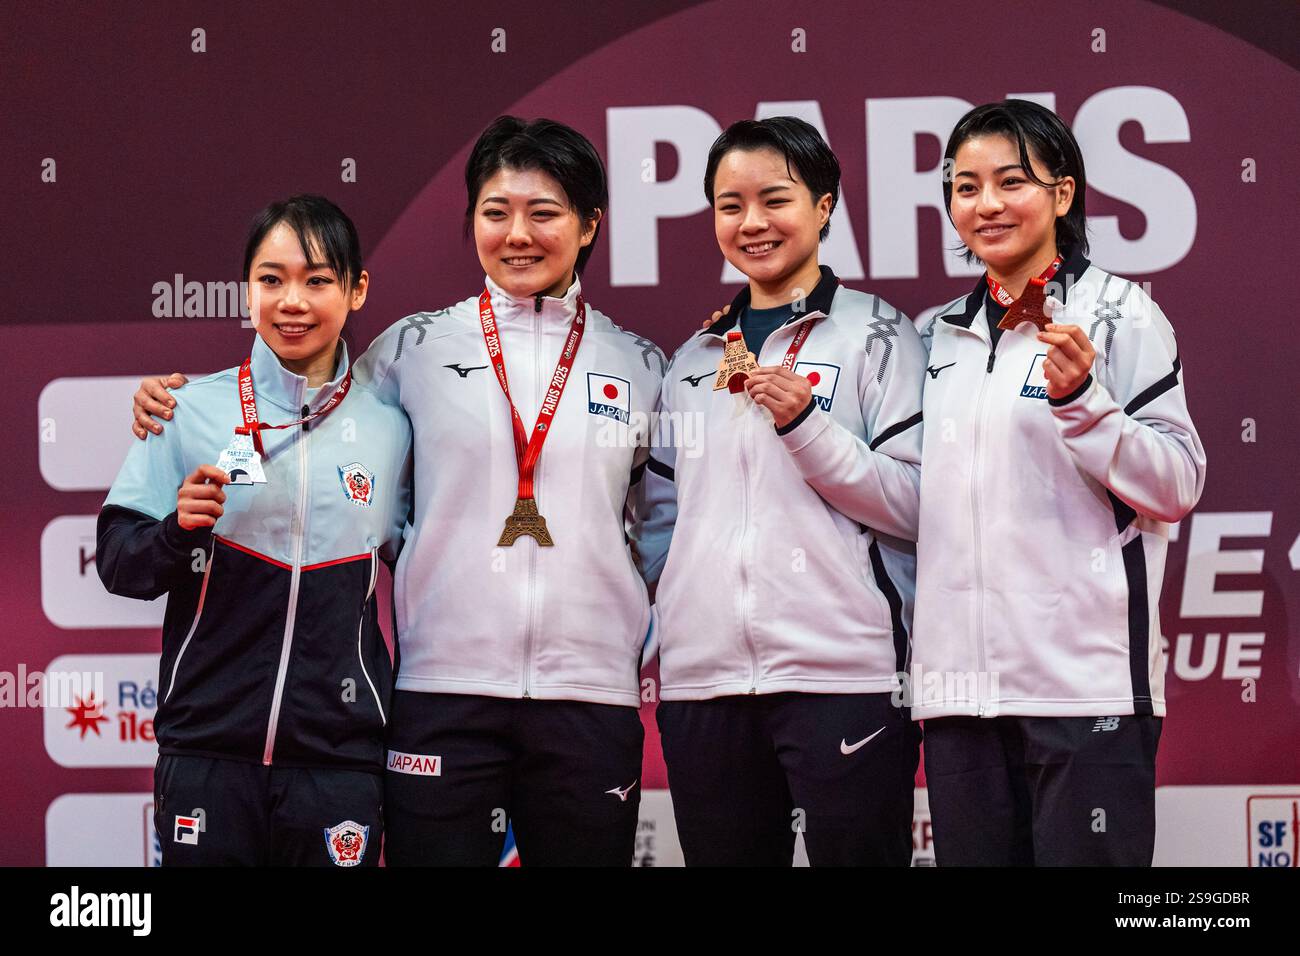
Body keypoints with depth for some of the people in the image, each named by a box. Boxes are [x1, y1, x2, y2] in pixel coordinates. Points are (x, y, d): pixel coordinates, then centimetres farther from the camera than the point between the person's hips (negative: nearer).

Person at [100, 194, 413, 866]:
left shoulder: (388, 427, 6)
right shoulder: (194, 411, 1)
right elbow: (117, 565, 2)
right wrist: (179, 529, -17)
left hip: (339, 756, 1)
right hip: (207, 752, -1)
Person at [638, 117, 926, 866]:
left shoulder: (877, 335, 2)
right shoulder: (694, 361, 18)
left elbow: (916, 507, -5)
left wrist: (806, 424, -15)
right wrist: (653, 634, 8)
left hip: (842, 673, -5)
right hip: (703, 680, 5)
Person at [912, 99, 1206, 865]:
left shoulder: (1119, 314, -1)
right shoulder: (944, 337, 16)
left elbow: (1178, 486, -7)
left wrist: (1081, 400, -18)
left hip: (1085, 682, -5)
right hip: (960, 686, 6)